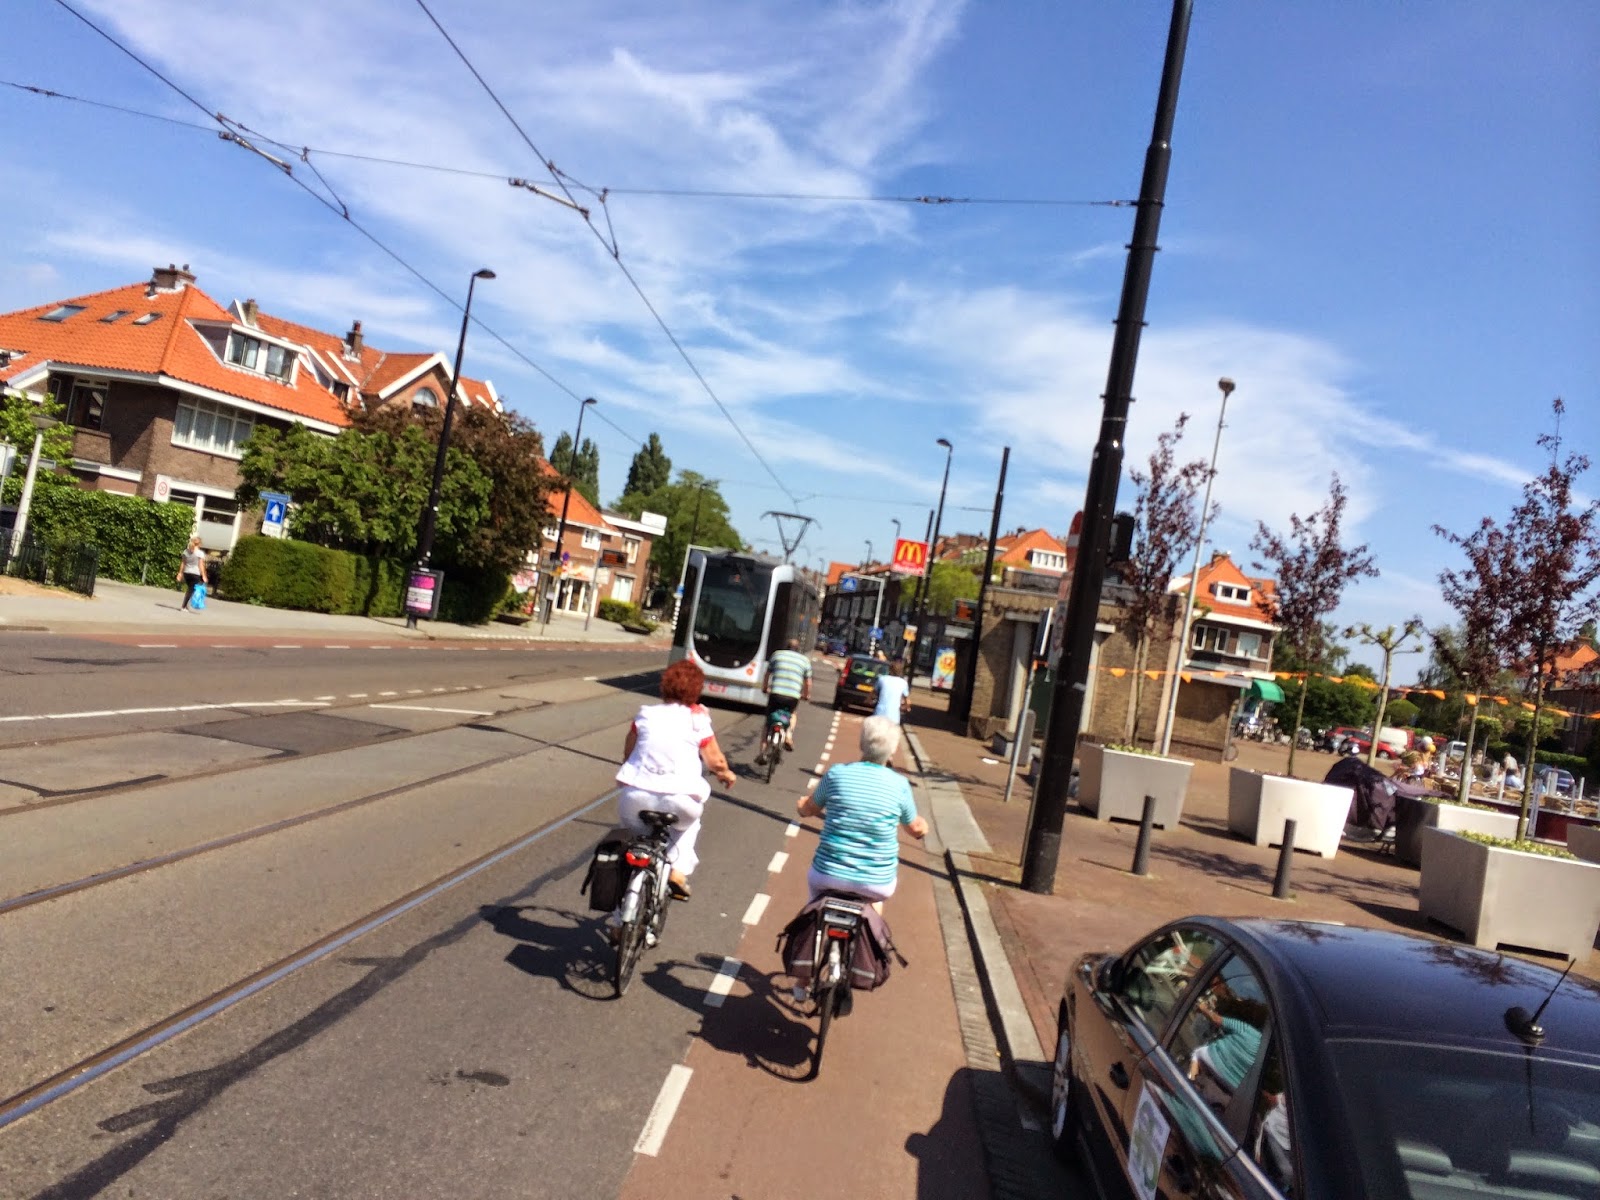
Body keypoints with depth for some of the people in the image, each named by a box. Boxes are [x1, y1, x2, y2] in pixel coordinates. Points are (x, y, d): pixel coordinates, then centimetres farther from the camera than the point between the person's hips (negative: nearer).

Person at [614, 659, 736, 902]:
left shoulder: (646, 714, 14)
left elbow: (627, 753, 25)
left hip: (636, 798, 1)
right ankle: (679, 870, 16)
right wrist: (726, 774, 35)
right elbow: (716, 762, 13)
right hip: (678, 802, -1)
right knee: (690, 818, 33)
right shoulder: (697, 719, 8)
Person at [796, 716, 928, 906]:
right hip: (878, 882, 1)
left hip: (829, 875, -1)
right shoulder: (900, 785, -7)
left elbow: (808, 809, 9)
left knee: (814, 877, 32)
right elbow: (916, 829, 8)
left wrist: (802, 805, 31)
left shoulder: (837, 773, -8)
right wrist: (922, 825, 31)